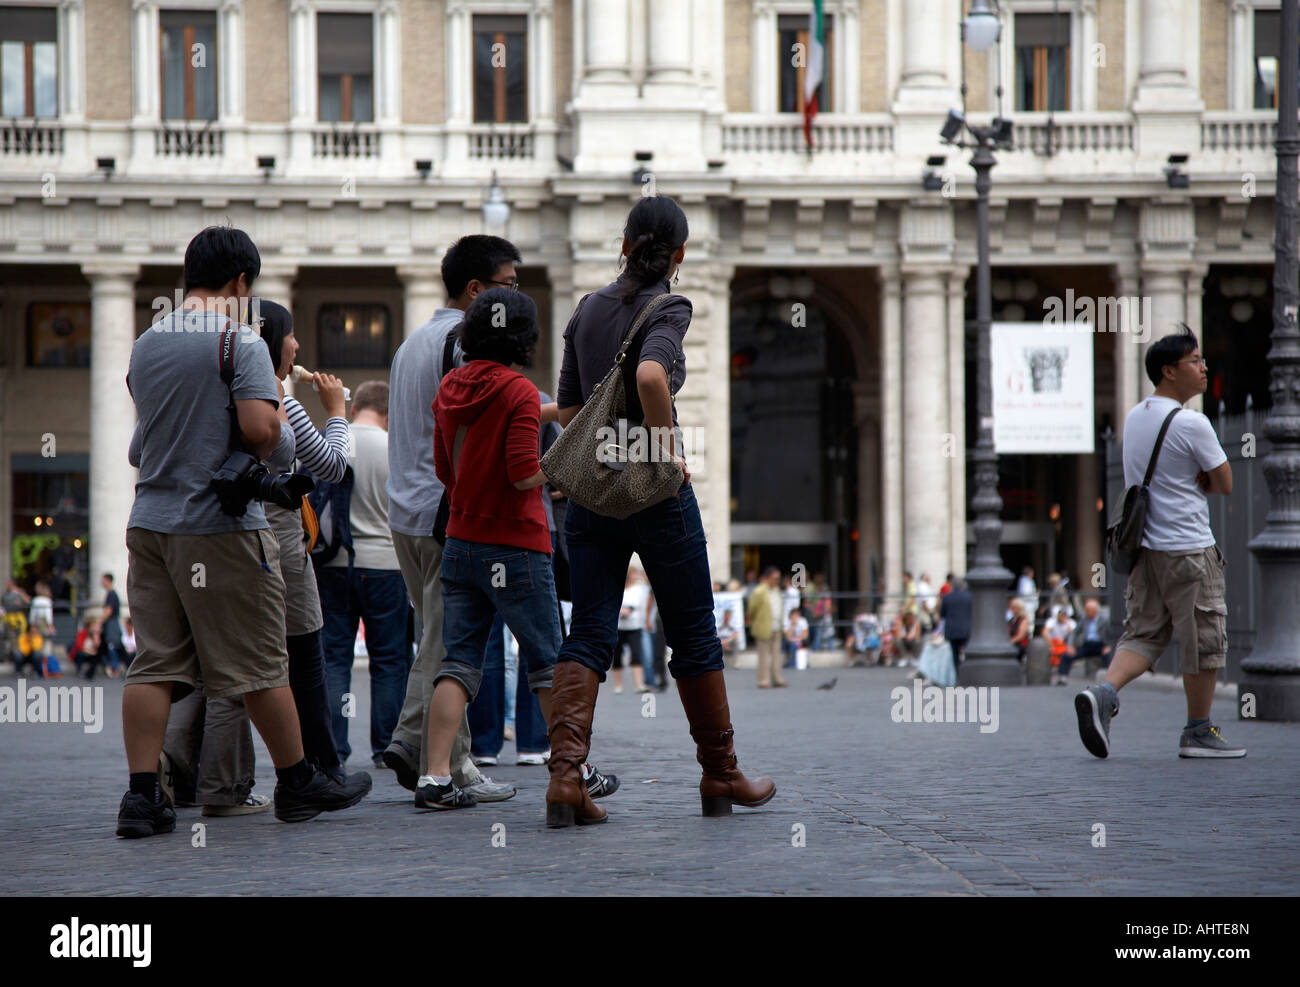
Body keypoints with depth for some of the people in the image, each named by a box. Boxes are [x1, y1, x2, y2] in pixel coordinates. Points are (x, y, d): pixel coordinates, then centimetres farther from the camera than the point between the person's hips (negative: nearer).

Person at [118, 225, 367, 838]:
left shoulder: (145, 345, 14)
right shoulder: (239, 343, -9)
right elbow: (261, 427, -19)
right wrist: (263, 451, 1)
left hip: (149, 520, 6)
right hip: (218, 523, -6)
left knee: (153, 662, 5)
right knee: (259, 661, 4)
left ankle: (141, 795, 0)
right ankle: (297, 783, 15)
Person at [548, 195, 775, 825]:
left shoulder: (586, 309, 9)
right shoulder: (668, 310, -9)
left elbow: (568, 407, 12)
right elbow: (651, 376, -29)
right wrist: (667, 451, -19)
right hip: (654, 491, -5)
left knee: (588, 635, 2)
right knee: (694, 634, 8)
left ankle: (565, 774, -14)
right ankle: (721, 776, 18)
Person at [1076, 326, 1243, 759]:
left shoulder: (1134, 417, 10)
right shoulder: (1191, 424, -15)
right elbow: (1224, 484, -7)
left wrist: (1192, 480, 6)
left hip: (1145, 545, 7)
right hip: (1188, 550, -7)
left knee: (1143, 633, 10)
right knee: (1203, 641, 4)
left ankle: (1104, 691, -14)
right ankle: (1199, 733, 12)